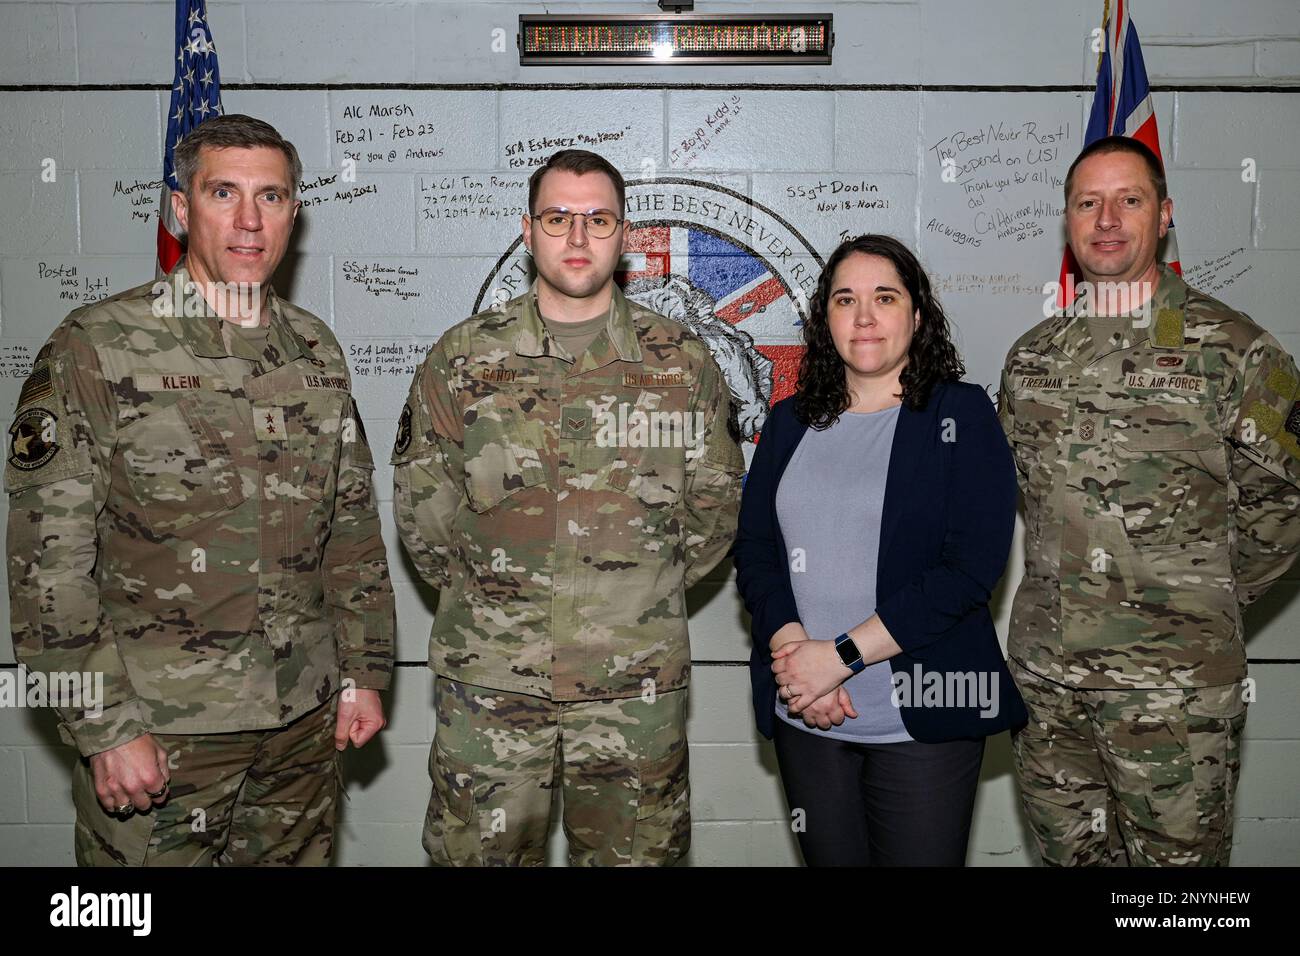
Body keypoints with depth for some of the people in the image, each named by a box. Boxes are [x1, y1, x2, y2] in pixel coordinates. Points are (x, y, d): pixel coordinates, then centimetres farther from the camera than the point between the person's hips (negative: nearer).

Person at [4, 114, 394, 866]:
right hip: (156, 729, -4)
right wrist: (103, 727, -12)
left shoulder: (316, 350, 6)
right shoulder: (97, 348, -8)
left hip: (307, 720, 4)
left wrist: (365, 670, 8)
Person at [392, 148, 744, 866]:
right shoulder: (463, 358, 0)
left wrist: (642, 595, 6)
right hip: (488, 681, 0)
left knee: (634, 854, 15)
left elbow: (715, 507, 8)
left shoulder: (683, 364, 1)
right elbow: (421, 510, 5)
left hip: (637, 688, 1)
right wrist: (486, 596, 5)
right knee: (479, 852, 13)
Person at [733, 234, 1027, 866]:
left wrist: (841, 655, -15)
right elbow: (754, 550, 5)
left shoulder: (960, 414, -2)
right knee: (829, 858, 14)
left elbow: (972, 566, -11)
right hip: (805, 719, 4)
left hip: (922, 719, -3)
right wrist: (793, 650, -13)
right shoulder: (790, 422, 10)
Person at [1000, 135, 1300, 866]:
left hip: (1175, 679, -4)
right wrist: (1072, 581, 11)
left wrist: (1206, 599, 0)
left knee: (1176, 855, 8)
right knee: (1067, 849, 17)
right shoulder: (1034, 355, 8)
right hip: (1045, 667, 4)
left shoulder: (1233, 349, -6)